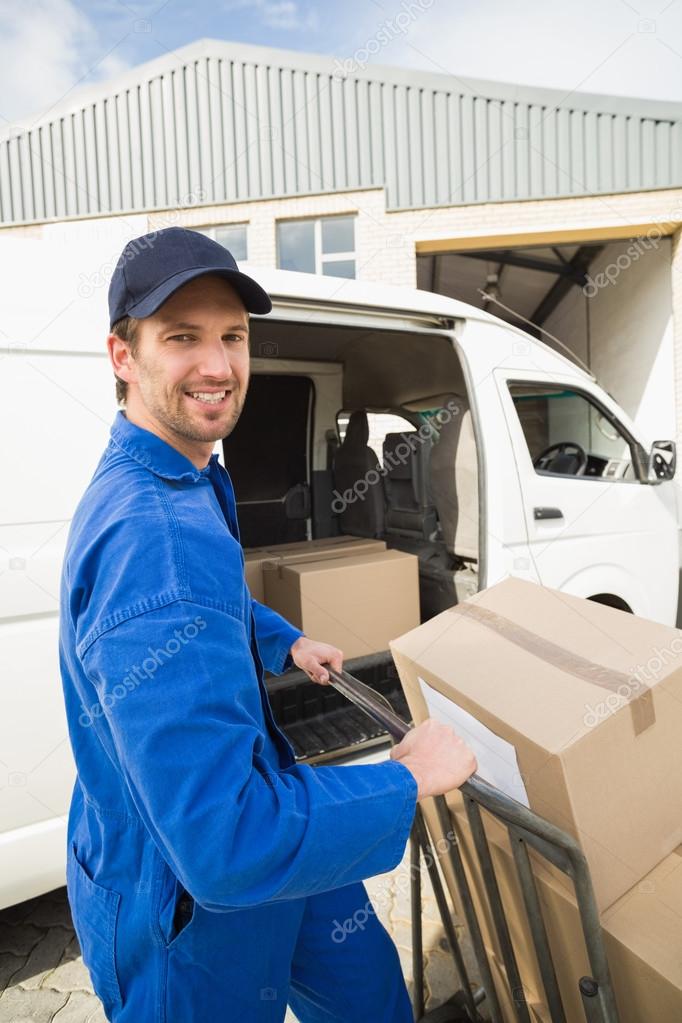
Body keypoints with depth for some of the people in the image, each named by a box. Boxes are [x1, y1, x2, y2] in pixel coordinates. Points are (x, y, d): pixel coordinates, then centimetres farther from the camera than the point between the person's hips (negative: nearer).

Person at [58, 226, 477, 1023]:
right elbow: (227, 845, -37)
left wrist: (285, 643, 15)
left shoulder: (185, 484, -2)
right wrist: (406, 779, -26)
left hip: (256, 834, 8)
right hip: (182, 908, -8)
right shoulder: (154, 536, -37)